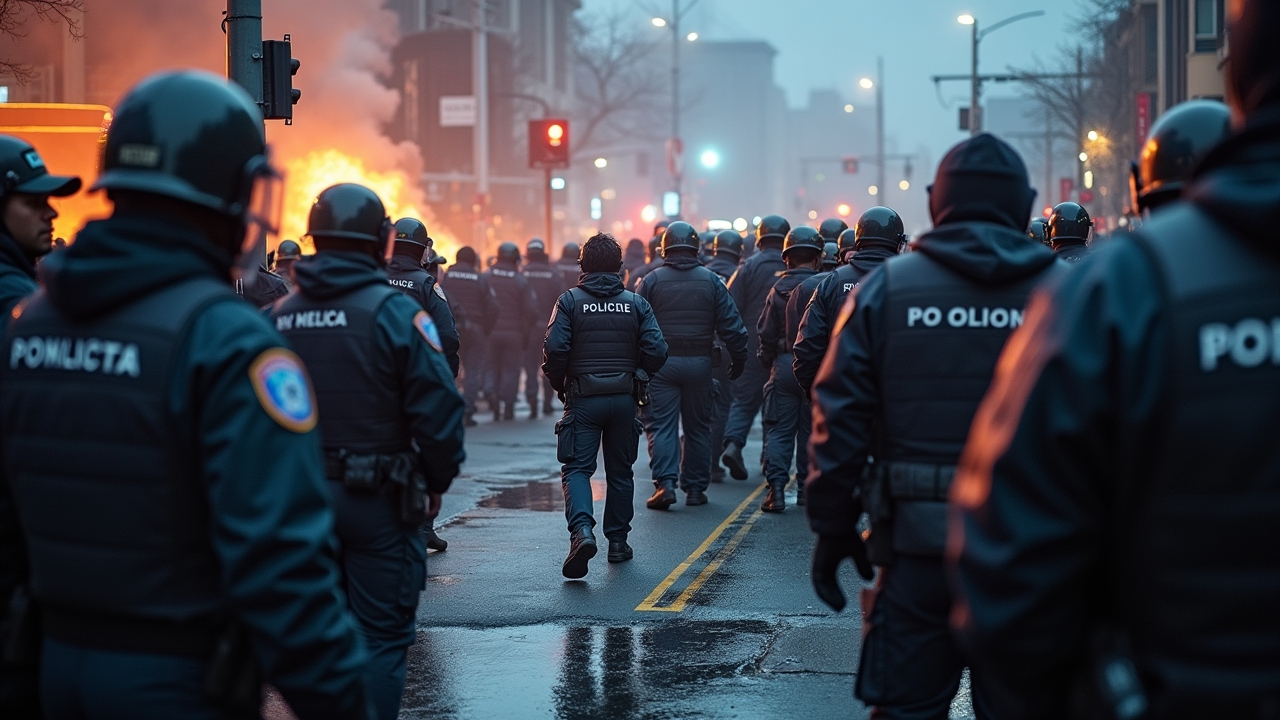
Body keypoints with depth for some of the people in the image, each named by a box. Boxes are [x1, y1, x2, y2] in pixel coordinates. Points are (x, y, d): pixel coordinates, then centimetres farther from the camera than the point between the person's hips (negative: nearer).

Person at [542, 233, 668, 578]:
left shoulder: (569, 301, -4)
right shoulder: (636, 303, 3)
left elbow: (554, 349, -13)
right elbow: (657, 350, -4)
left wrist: (558, 384, 3)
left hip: (583, 398, -2)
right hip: (624, 398, 2)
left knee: (576, 468, -2)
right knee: (620, 470, 14)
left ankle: (582, 530, -26)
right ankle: (617, 541, 19)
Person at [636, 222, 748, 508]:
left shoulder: (651, 280, -2)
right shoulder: (711, 281, 2)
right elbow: (731, 325, 1)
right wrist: (738, 359, 10)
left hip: (661, 363, -2)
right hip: (699, 363, 2)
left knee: (661, 425, -1)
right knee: (698, 426, 11)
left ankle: (666, 482, -16)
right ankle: (695, 488, 14)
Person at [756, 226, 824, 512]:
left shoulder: (779, 288, 0)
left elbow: (765, 331, 0)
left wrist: (768, 359, 14)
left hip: (783, 364, 1)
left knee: (779, 430, 3)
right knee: (810, 430, 10)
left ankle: (776, 487, -9)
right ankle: (806, 486, 14)